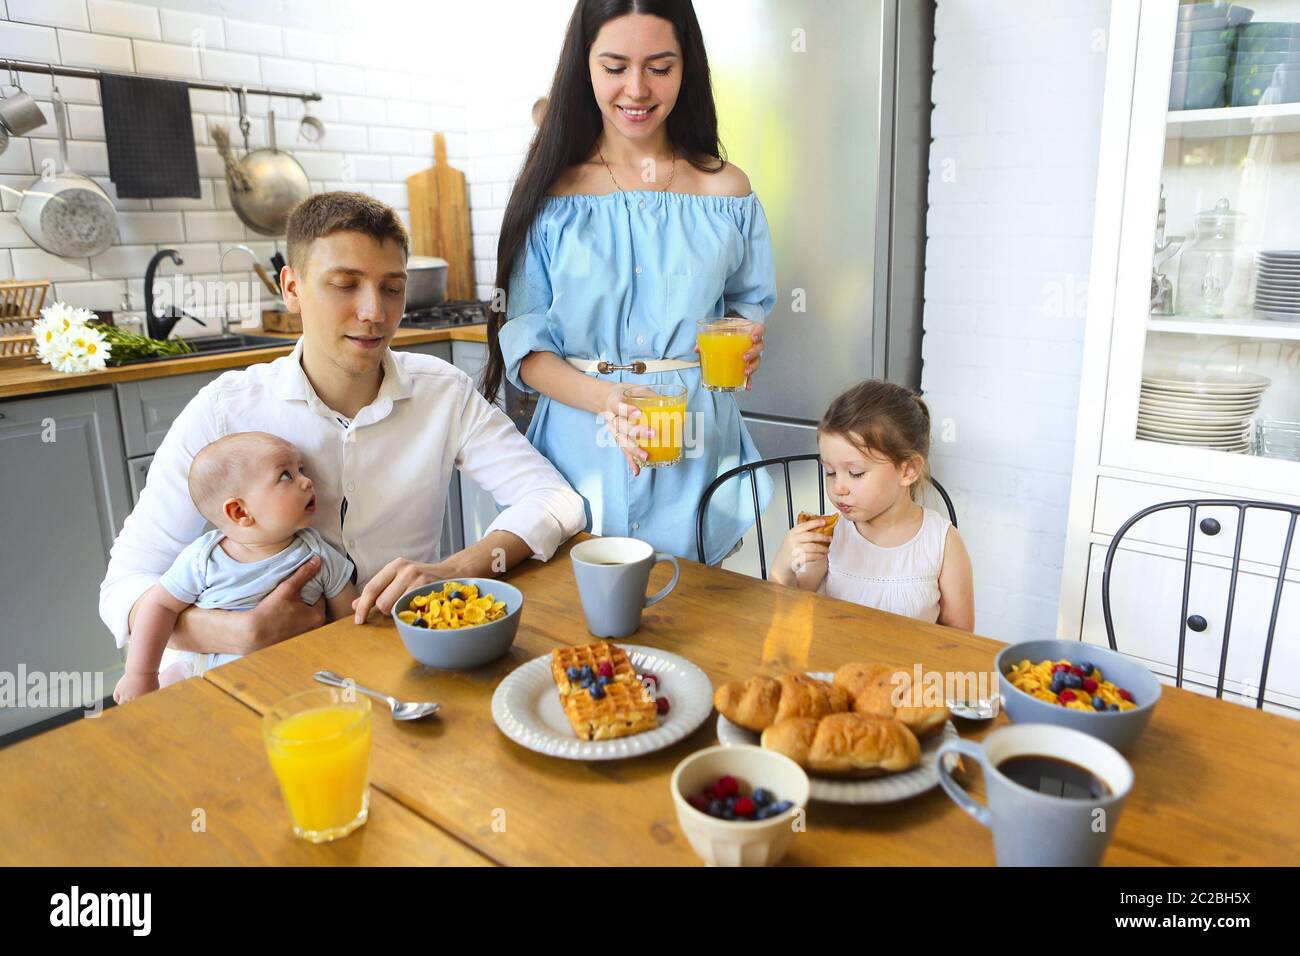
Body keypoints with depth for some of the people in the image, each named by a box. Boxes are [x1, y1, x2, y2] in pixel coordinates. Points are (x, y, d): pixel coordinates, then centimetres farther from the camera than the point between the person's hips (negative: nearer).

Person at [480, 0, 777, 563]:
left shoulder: (725, 191, 2)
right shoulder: (552, 191, -2)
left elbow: (748, 306, 13)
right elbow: (523, 346, -4)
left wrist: (746, 344, -11)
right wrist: (605, 400, -22)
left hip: (694, 450, 1)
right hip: (579, 447, -1)